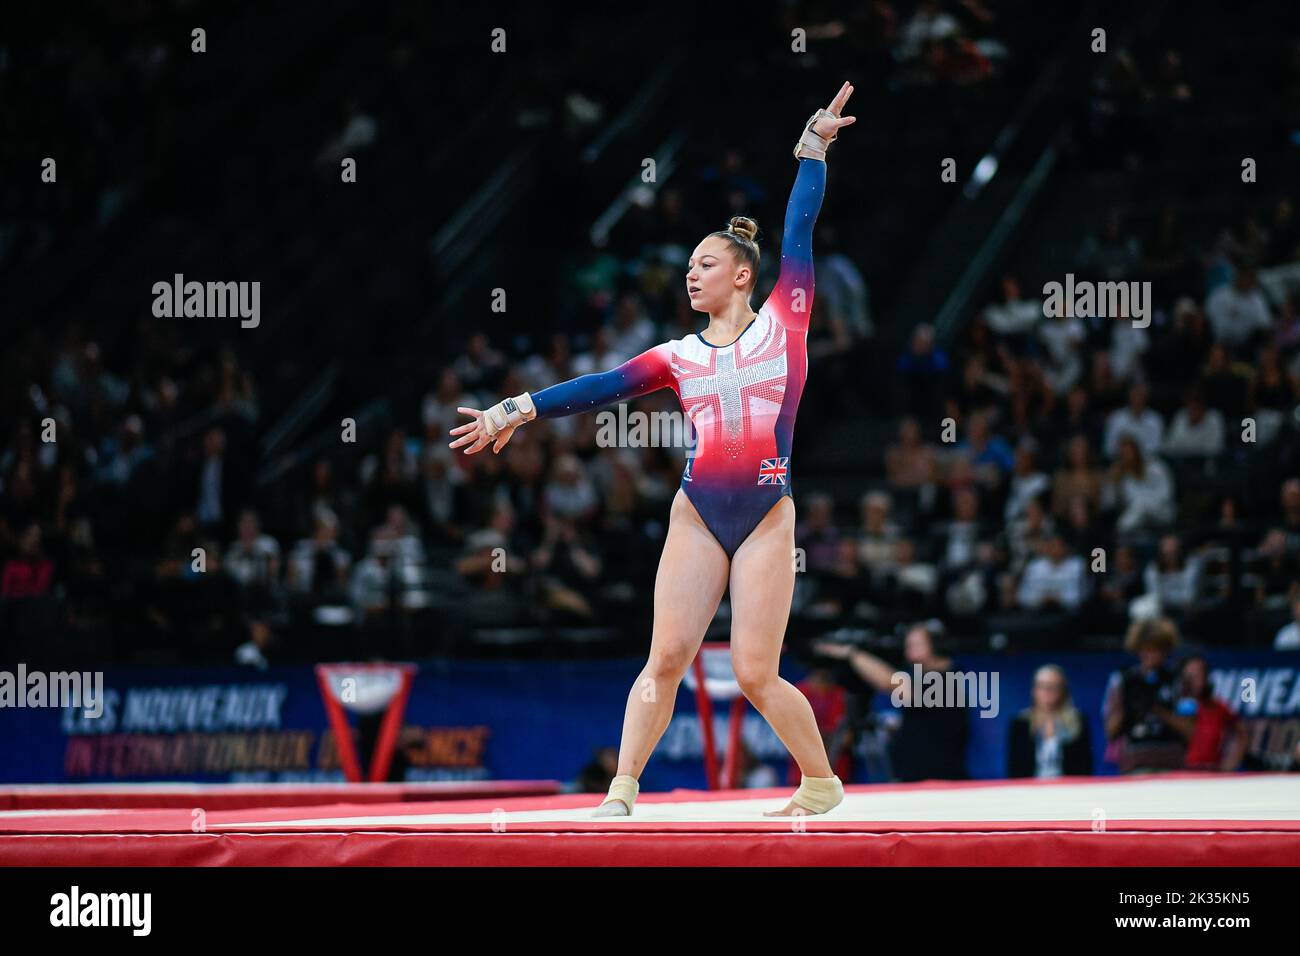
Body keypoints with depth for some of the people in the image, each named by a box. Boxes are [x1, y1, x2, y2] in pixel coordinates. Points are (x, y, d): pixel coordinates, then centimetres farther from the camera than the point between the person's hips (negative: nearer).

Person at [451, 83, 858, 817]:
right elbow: (603, 387, 8)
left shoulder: (783, 322, 7)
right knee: (666, 658, -6)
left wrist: (813, 149, 7)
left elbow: (800, 230, 6)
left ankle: (822, 783, 16)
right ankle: (622, 793, -6)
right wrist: (519, 411, 2)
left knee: (757, 673, -4)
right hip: (698, 514, 3)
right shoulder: (679, 357, 12)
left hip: (766, 517, -3)